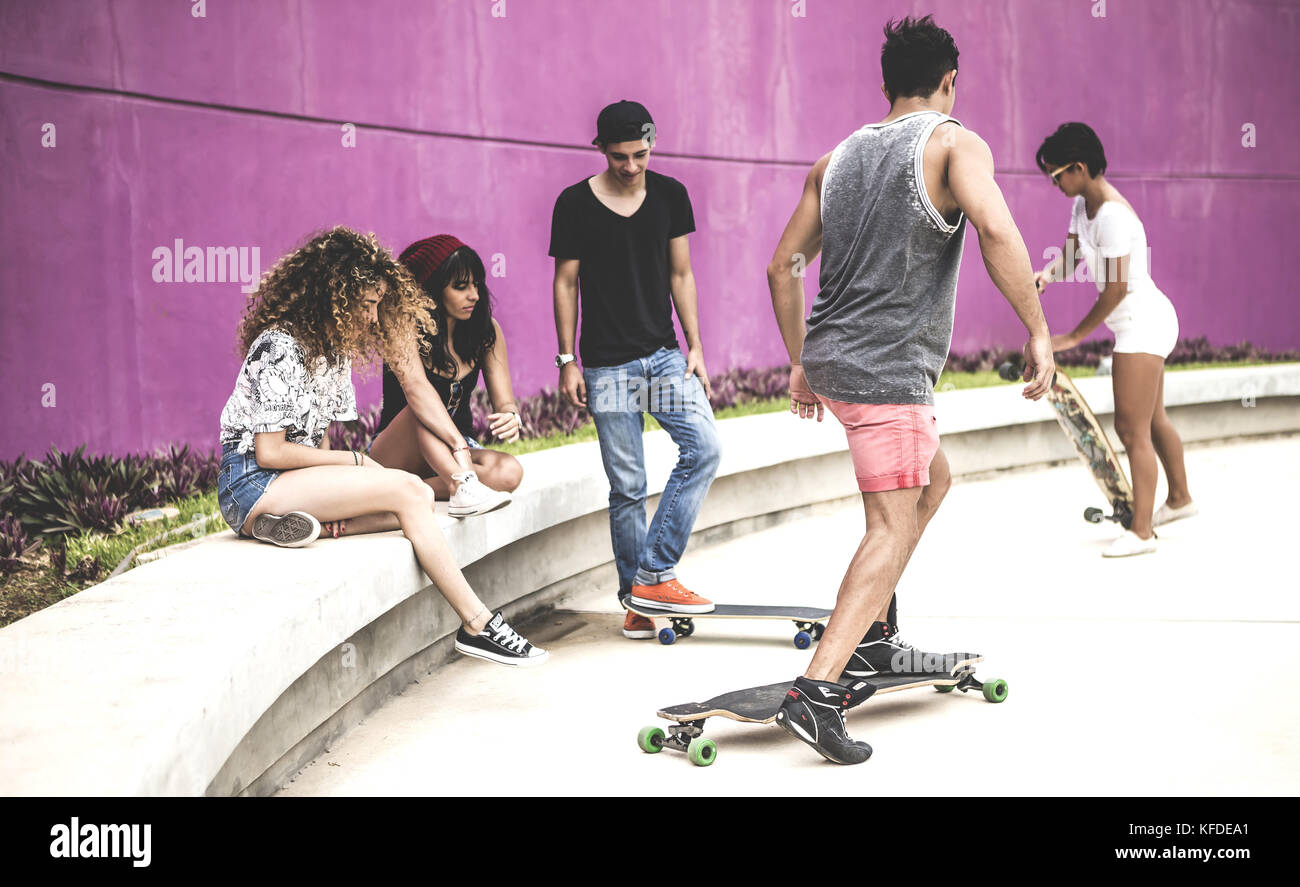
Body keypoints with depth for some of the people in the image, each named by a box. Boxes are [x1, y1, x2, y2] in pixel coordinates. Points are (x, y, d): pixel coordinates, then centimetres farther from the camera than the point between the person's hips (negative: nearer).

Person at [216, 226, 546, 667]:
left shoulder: (334, 348, 14)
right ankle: (477, 625, -19)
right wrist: (355, 461, -9)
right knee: (406, 491, -21)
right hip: (253, 485, -9)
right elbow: (270, 452, -19)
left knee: (419, 496, -13)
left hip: (300, 481, 9)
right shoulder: (280, 348, -15)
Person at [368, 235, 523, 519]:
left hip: (451, 456, 4)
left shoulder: (487, 331, 0)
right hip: (392, 456, -4)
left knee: (509, 472, -29)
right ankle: (462, 486, -53)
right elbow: (419, 391, -28)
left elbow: (504, 401, -6)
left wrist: (511, 417, -28)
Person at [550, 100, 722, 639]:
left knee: (703, 448, -14)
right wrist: (567, 360, -2)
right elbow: (565, 284, 2)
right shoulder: (575, 204, -2)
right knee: (627, 486, -1)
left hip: (664, 354, 3)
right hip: (607, 365, -3)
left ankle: (652, 576, -7)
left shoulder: (670, 195, 7)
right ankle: (636, 602, 11)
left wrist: (695, 347, 6)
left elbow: (680, 274, 11)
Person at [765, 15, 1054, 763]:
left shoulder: (837, 159, 14)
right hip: (888, 369, -8)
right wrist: (1038, 331, -18)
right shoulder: (955, 144, -5)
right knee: (893, 529, -9)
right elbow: (998, 234, -24)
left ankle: (875, 639, 25)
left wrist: (800, 362, 23)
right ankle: (817, 690, -21)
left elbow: (784, 266, 15)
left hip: (831, 358, 8)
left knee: (933, 480, 26)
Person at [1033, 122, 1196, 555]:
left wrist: (1075, 336, -19)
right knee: (1153, 420, 24)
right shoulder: (1082, 205, 6)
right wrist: (1048, 273, -13)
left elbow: (1117, 288, -25)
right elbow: (1070, 254, 11)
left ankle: (1141, 531, -5)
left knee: (1131, 429, -9)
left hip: (1143, 323, -10)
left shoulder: (1113, 215, -24)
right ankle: (1180, 498, 42)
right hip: (1144, 323, 10)